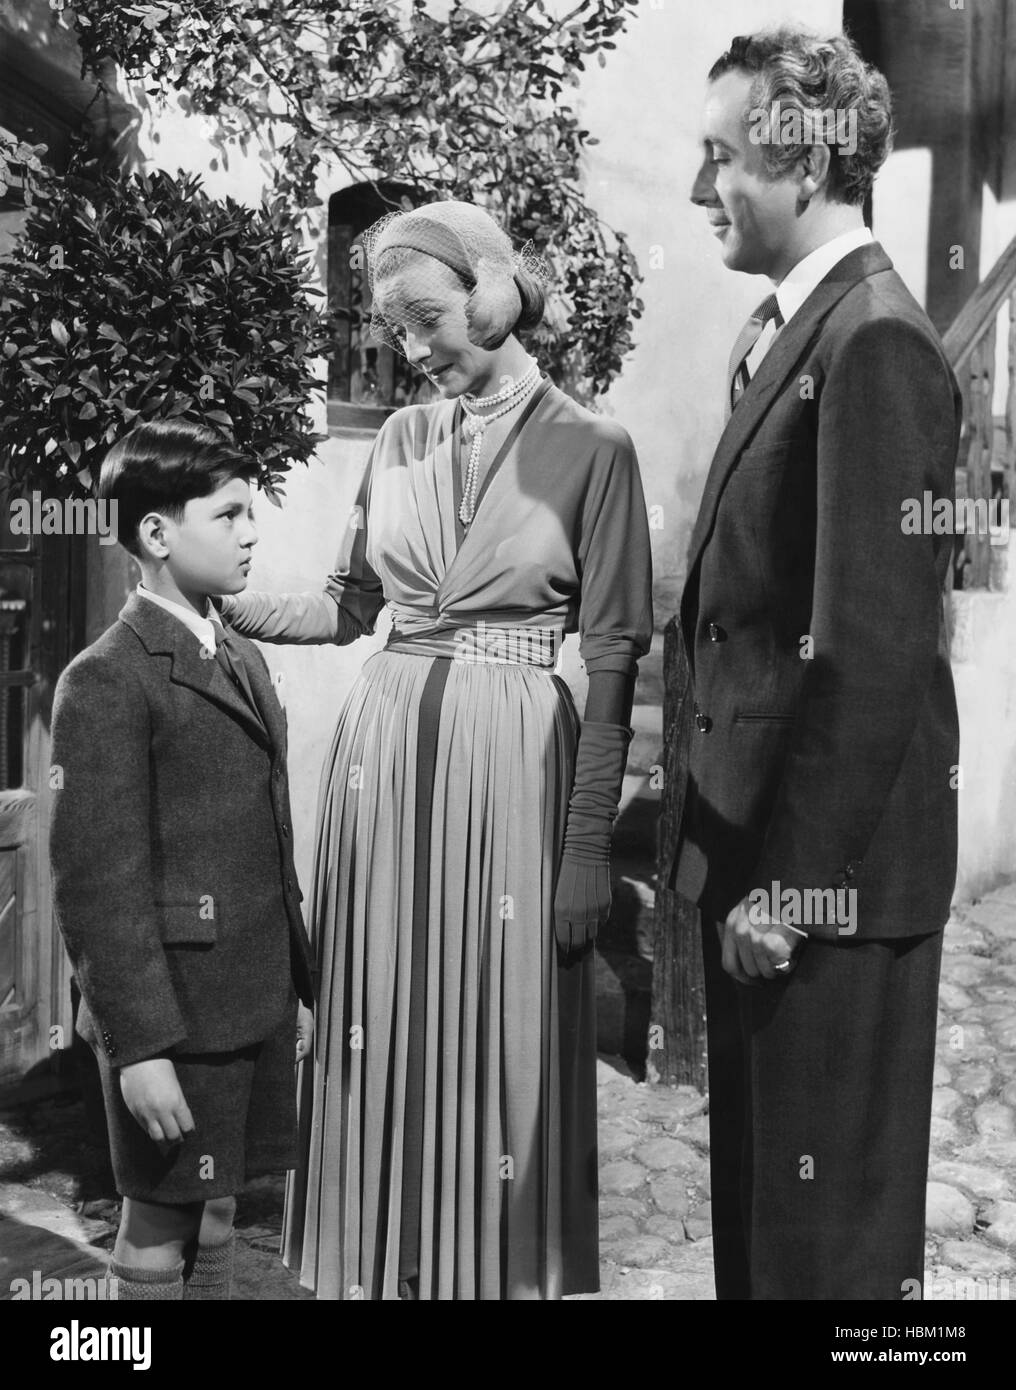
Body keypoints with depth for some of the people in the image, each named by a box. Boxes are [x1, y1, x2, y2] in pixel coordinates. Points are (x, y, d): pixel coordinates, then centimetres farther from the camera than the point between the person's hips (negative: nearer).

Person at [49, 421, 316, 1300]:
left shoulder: (246, 661, 12)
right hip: (175, 1014, -7)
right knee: (162, 1227, 8)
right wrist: (139, 1045, -17)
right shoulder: (107, 682, -13)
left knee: (216, 1210, 19)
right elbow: (99, 882, -16)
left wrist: (300, 982, 15)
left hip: (258, 1003, 7)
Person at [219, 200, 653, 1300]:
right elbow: (350, 606, 14)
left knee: (498, 1034, 5)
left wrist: (588, 846, -9)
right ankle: (382, 1262, 30)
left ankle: (502, 1264, 28)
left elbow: (612, 663, -6)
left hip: (512, 756, -4)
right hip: (385, 744, 4)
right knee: (381, 1027, 10)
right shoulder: (400, 438, 10)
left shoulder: (590, 448, -4)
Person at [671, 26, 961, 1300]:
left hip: (829, 862, -9)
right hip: (753, 835, 9)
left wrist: (792, 880, -17)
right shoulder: (783, 329, 14)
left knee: (832, 1221, 9)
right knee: (754, 1181, 22)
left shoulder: (874, 340, -16)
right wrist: (716, 825, 13)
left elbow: (871, 648, -21)